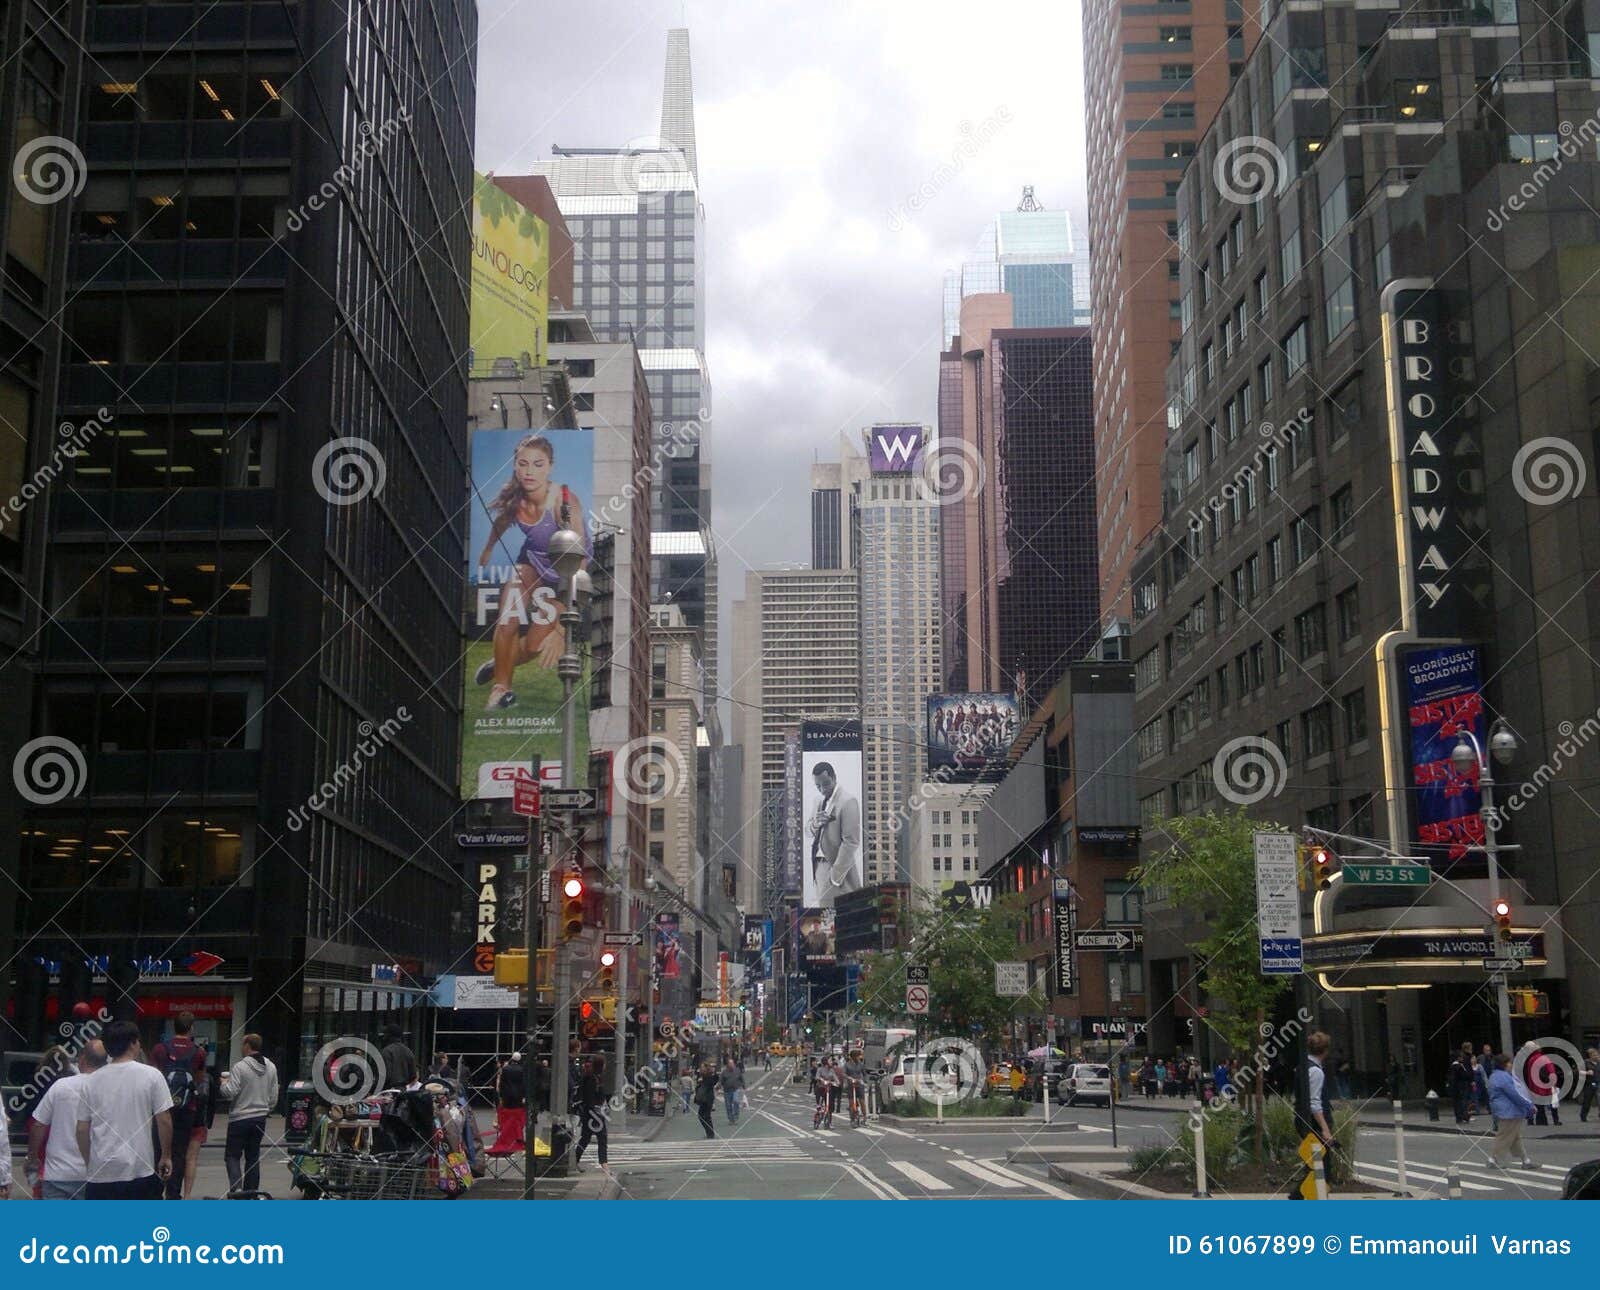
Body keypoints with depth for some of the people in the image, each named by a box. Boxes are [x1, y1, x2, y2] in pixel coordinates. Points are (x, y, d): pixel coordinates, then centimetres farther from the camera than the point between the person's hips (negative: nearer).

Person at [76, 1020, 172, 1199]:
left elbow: (82, 1129, 6)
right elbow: (164, 1120, -5)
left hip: (100, 1173, 3)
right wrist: (166, 1156, 6)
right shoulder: (151, 1075, -4)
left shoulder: (91, 1081, 4)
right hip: (140, 1171, -2)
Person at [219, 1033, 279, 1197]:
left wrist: (224, 1083, 3)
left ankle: (236, 1187, -16)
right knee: (253, 1156, 13)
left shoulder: (240, 1067, -14)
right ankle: (252, 1190, 13)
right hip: (260, 1118, 6)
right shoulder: (271, 1067, 6)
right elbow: (274, 1096, 11)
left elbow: (230, 1092, -17)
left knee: (232, 1155, 1)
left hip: (240, 1118, -6)